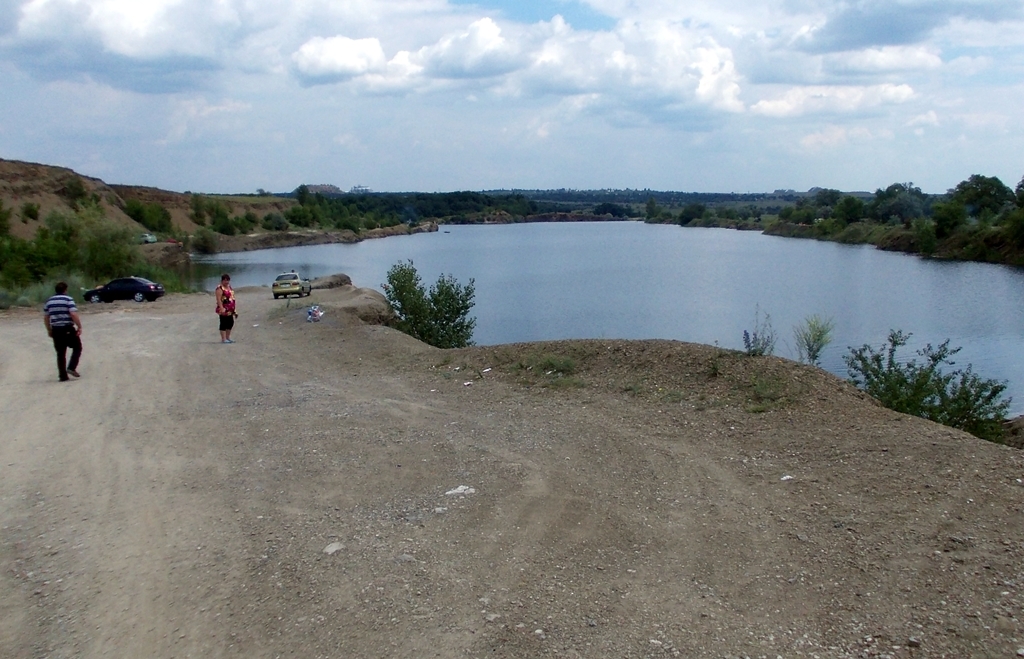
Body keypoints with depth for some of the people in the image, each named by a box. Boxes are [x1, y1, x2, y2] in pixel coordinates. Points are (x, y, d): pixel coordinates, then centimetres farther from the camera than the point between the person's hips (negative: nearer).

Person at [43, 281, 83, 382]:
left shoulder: (49, 301, 12)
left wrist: (49, 330, 24)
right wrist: (79, 327, -12)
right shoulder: (68, 299, -6)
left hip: (56, 330, 5)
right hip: (68, 329, -5)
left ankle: (63, 376, 8)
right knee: (77, 348, 12)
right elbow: (73, 314, -17)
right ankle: (71, 368, -5)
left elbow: (45, 317, 15)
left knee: (61, 353, 10)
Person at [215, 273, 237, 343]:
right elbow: (218, 299, -19)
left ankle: (228, 338, 23)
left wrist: (234, 309, 21)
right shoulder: (220, 288, -11)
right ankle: (223, 339, -1)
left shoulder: (229, 287, 16)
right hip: (224, 310, -9)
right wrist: (221, 308, -29)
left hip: (230, 310, 9)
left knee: (231, 323, 13)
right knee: (224, 323, -5)